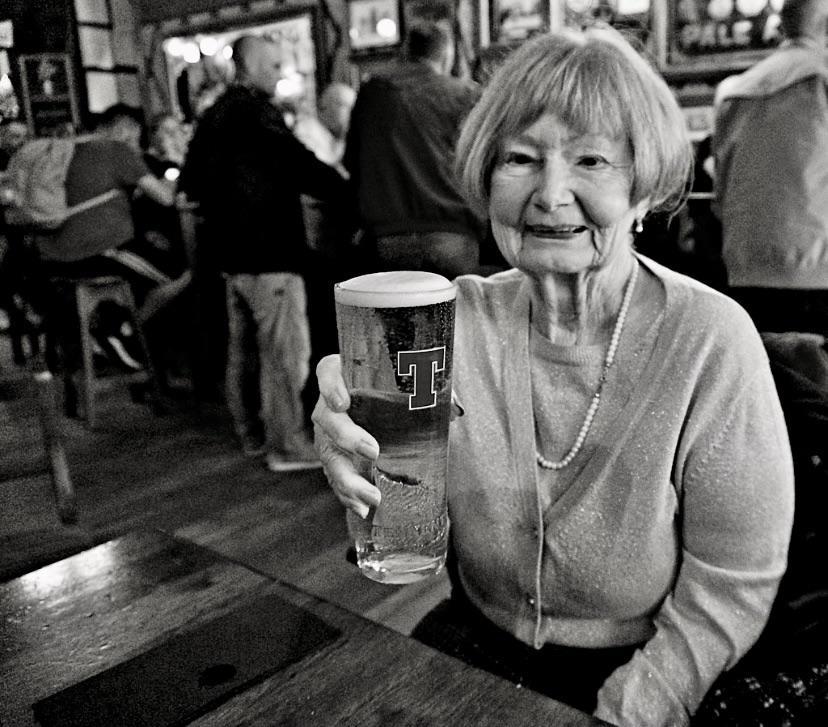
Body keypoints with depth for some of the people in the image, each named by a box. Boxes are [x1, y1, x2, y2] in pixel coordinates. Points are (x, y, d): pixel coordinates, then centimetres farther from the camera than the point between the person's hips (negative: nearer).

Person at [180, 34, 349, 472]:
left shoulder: (213, 114, 15)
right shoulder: (257, 111, -13)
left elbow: (192, 181, 19)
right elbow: (299, 165, -17)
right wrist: (347, 191, -8)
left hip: (231, 249, 10)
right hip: (268, 249, -10)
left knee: (243, 346, 16)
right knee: (284, 350, -4)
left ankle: (251, 432, 27)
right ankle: (287, 445, 1)